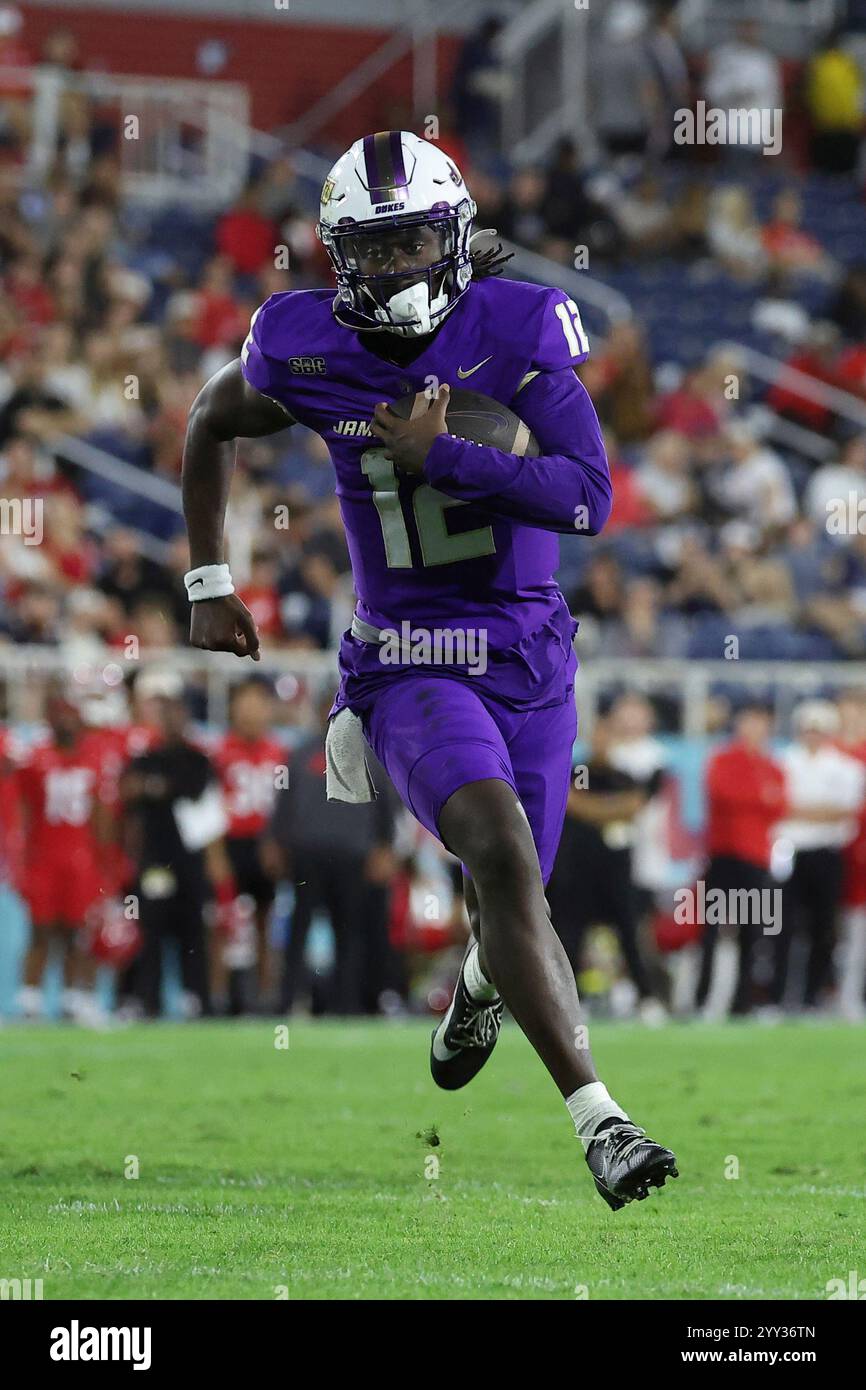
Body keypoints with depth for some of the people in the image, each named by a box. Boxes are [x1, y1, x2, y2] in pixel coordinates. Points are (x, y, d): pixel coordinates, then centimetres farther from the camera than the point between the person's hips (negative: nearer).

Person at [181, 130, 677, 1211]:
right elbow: (209, 425, 18)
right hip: (408, 663, -1)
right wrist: (208, 585, 15)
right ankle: (597, 1119, -31)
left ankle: (482, 984, 53)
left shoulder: (515, 330, -9)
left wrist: (436, 455, -23)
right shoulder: (306, 350, -4)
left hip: (530, 655, 1)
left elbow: (589, 498, -17)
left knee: (506, 896, 11)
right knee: (504, 853, -27)